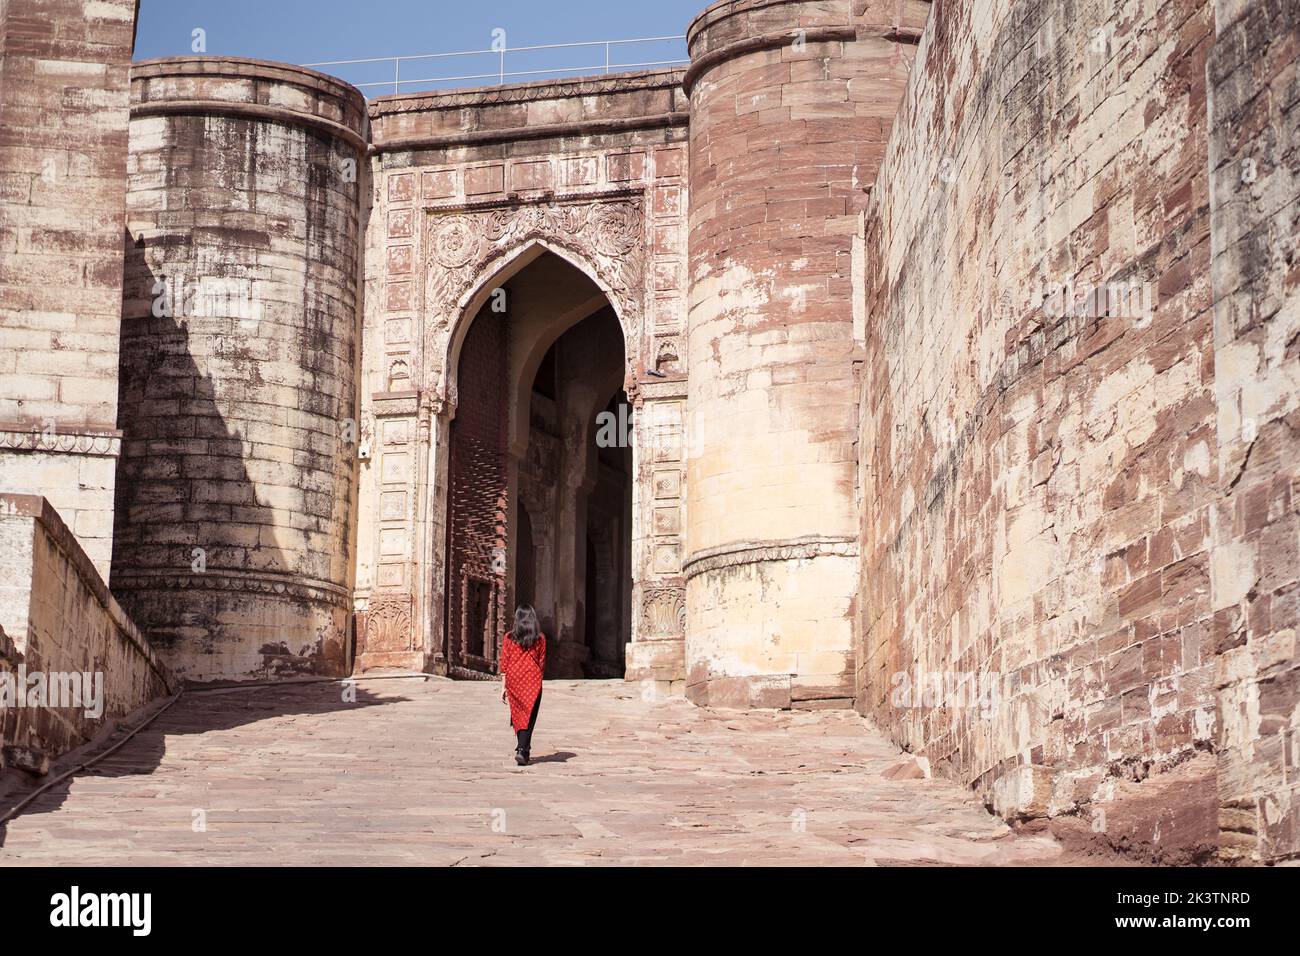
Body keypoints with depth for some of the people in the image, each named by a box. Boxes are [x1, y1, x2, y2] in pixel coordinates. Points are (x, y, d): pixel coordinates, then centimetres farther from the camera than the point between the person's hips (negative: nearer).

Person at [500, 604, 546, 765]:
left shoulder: (509, 637, -1)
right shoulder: (540, 638, -2)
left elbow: (504, 663, -1)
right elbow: (542, 663, 2)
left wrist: (503, 686, 2)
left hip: (513, 679, 1)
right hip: (533, 680, -1)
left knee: (517, 715, 16)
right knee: (529, 717, 0)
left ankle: (522, 748, 22)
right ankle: (522, 750, -14)